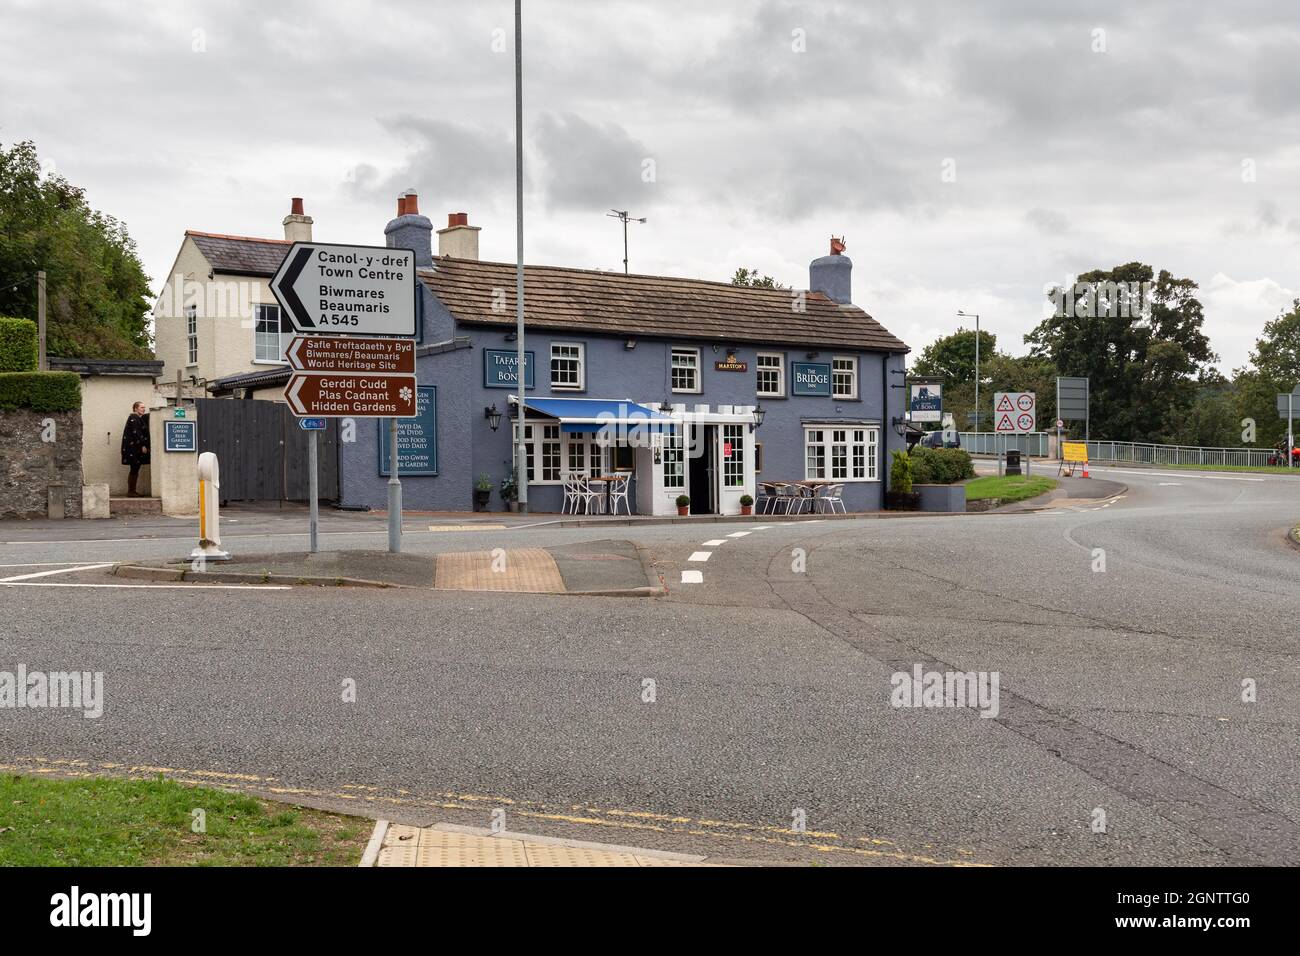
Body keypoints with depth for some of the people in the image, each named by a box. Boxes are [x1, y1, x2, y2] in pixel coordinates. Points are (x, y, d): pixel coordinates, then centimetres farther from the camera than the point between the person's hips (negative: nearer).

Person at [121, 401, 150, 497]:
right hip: (132, 447, -9)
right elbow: (135, 433, -17)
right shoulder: (133, 418, -11)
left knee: (136, 469, 8)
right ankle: (130, 492, -5)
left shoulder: (141, 418, 17)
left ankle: (133, 491, 10)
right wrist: (142, 445, -19)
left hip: (137, 448, 9)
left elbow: (142, 433, 22)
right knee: (134, 469, -8)